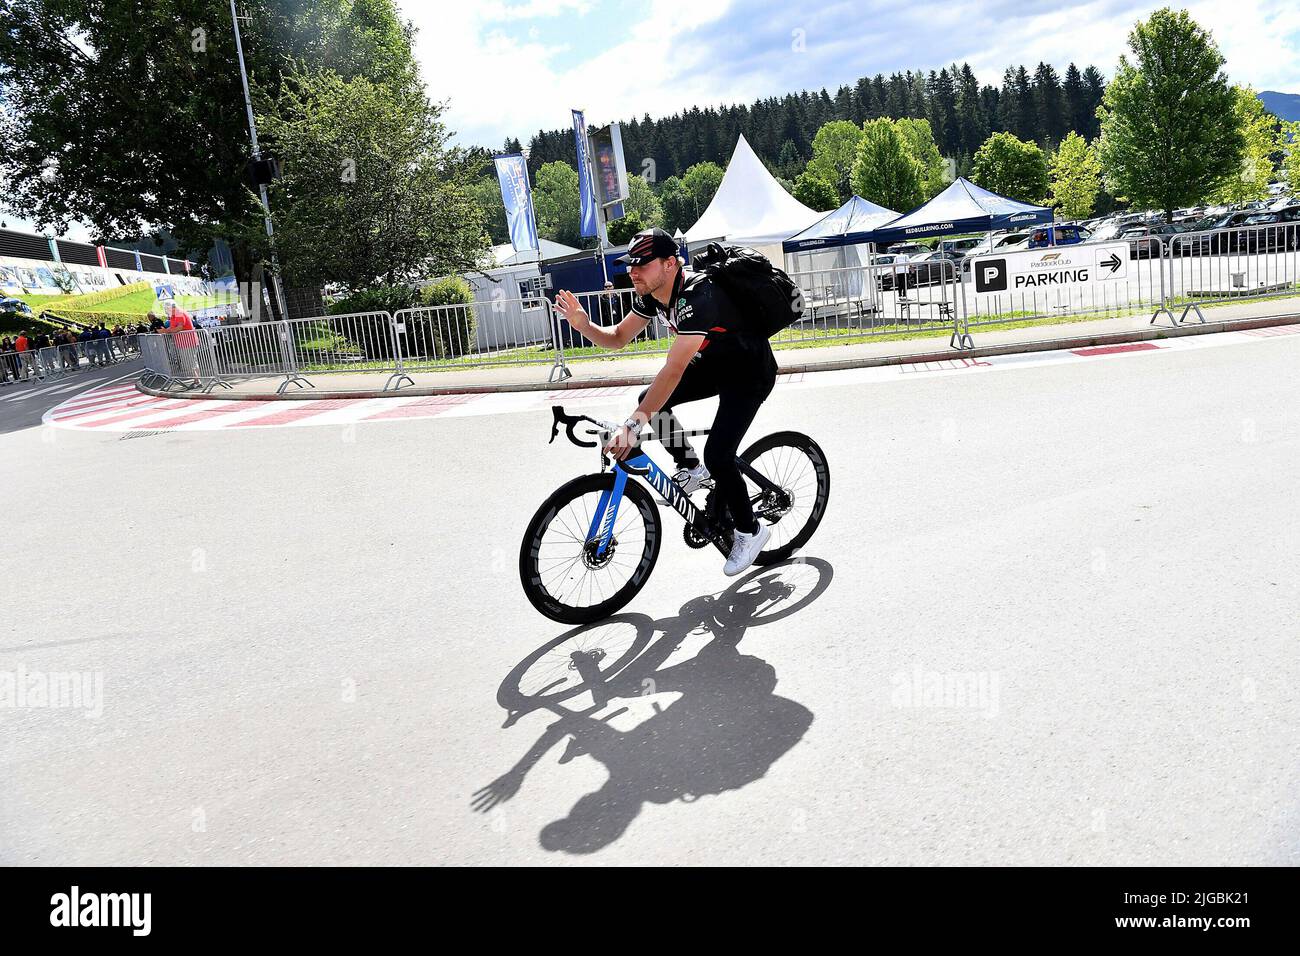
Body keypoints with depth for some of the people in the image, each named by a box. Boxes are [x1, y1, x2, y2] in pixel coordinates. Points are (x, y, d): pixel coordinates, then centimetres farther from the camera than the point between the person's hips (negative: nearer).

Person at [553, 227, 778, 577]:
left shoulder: (697, 295, -36)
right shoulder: (650, 293, -9)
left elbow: (674, 369, -43)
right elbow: (618, 338, 0)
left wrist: (633, 425, -48)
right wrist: (584, 325, -22)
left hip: (751, 372, -8)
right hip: (714, 362, 8)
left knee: (717, 455, -17)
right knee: (651, 400, -7)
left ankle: (750, 531, 6)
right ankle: (691, 468, 13)